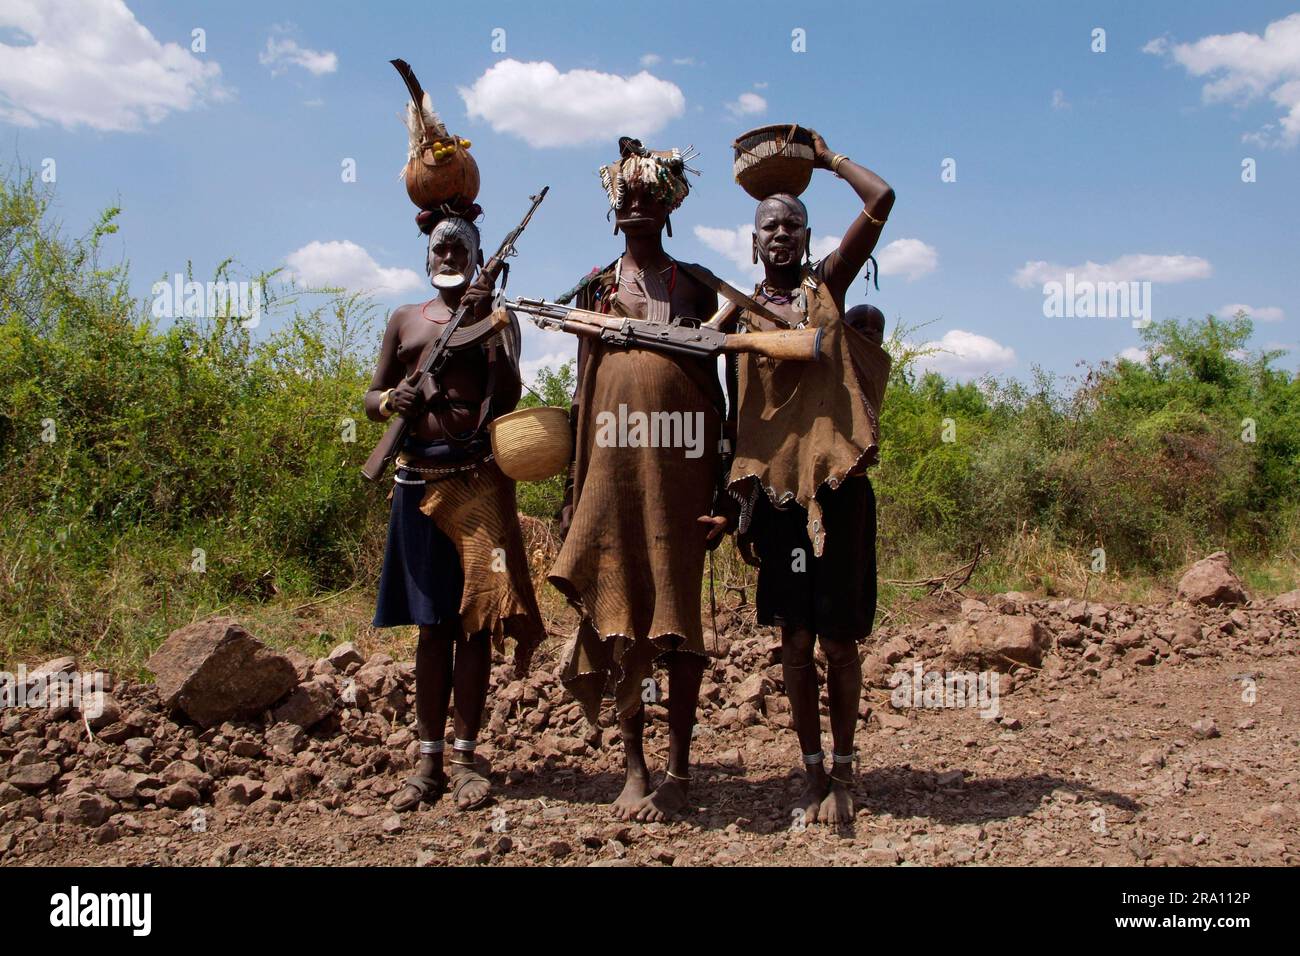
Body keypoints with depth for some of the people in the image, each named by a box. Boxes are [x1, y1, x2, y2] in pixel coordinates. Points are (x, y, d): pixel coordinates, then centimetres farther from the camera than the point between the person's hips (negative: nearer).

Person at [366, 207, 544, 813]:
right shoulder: (405, 320, 15)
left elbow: (507, 395, -8)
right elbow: (371, 397, 15)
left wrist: (484, 324, -16)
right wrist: (390, 401, -8)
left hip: (478, 479, -2)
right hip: (419, 478, 2)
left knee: (474, 620, -1)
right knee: (431, 624, 5)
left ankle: (466, 759, 7)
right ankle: (429, 762, 11)